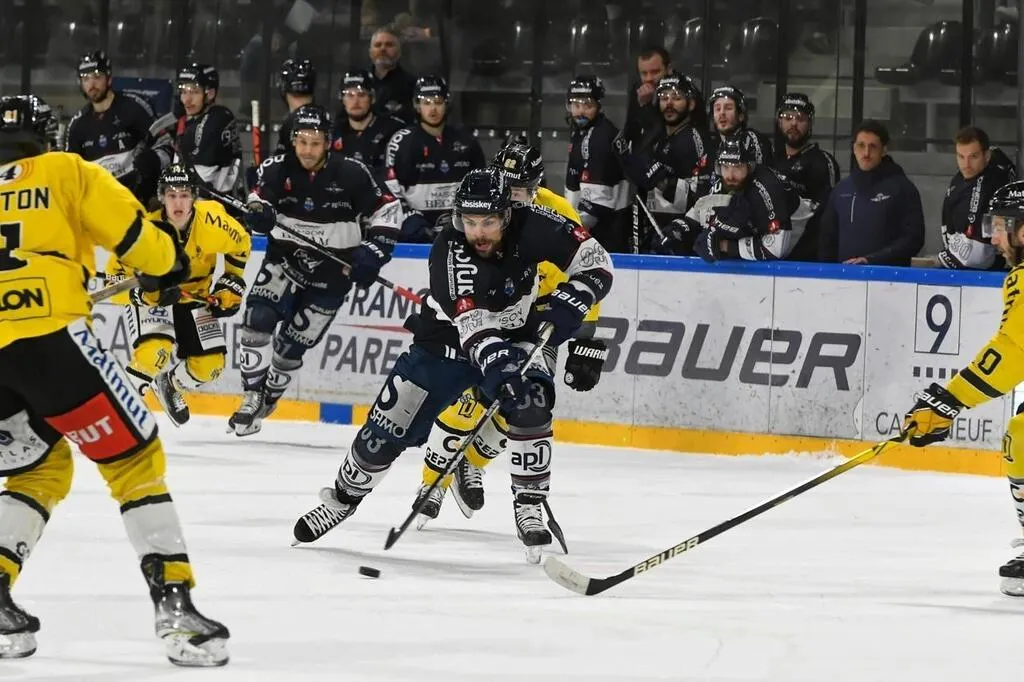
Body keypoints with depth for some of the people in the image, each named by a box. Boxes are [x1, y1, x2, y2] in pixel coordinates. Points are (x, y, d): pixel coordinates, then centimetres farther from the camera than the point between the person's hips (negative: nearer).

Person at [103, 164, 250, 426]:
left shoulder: (212, 220, -22)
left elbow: (240, 245, 1)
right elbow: (117, 274, -21)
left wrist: (230, 287, 0)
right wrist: (149, 292, -36)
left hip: (195, 294, 4)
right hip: (148, 296, -4)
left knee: (210, 365, -2)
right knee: (153, 354, -30)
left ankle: (170, 384, 30)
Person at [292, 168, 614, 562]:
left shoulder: (532, 227, -22)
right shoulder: (449, 250, -31)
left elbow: (596, 264, -16)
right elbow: (472, 323, -42)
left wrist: (565, 307, -33)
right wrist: (497, 367, -58)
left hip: (513, 339, 1)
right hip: (445, 342, -1)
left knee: (529, 406, -28)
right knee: (386, 432, 2)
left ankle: (529, 510, -15)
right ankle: (343, 497, 29)